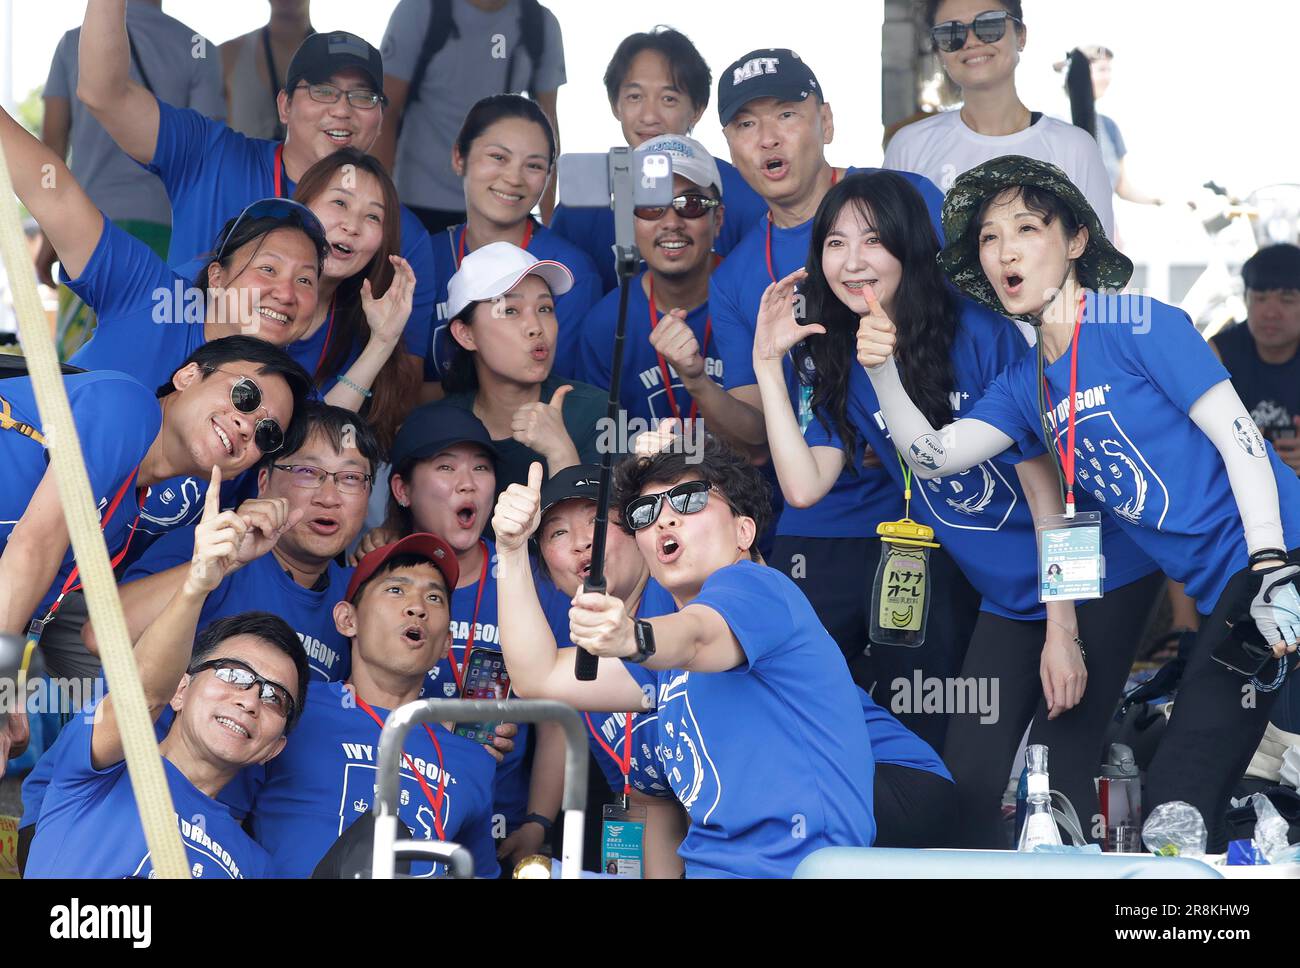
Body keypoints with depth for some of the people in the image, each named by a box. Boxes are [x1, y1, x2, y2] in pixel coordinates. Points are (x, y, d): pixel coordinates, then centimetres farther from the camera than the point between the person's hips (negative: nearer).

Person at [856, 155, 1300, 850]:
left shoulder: (1135, 324, -8)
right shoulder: (1026, 382, 15)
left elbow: (1239, 438, -12)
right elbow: (933, 456, 7)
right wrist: (882, 373, -9)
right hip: (1224, 599, 8)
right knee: (1174, 801, 6)